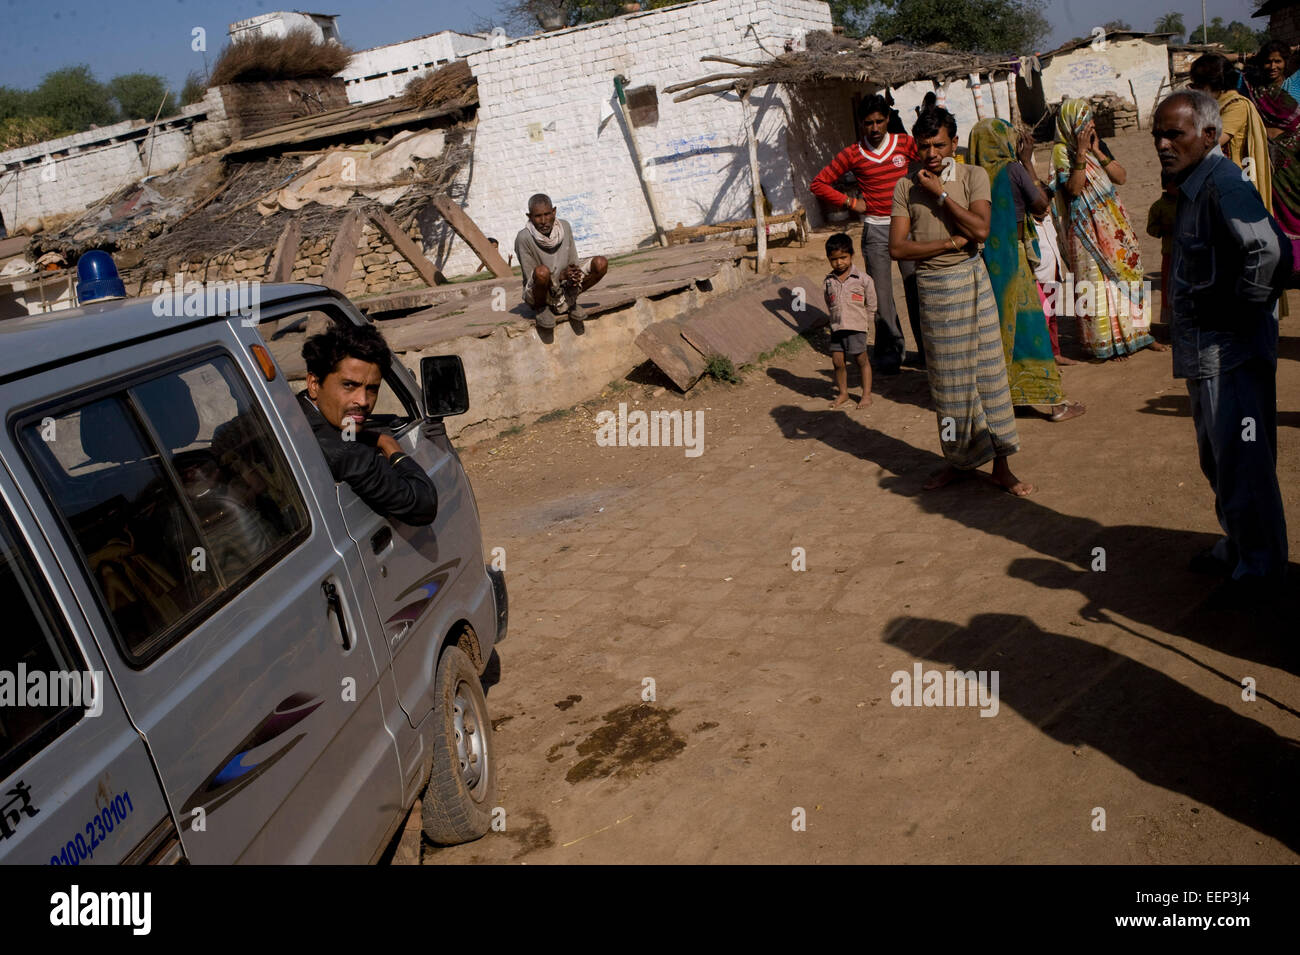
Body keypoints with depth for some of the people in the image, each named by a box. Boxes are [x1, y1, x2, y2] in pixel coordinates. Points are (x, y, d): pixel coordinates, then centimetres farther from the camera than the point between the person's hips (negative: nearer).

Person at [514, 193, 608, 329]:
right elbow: (531, 278, -17)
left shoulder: (565, 227, -4)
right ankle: (540, 308, -8)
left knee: (601, 263, -10)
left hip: (566, 288, 5)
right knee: (542, 271, -39)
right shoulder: (524, 238, -19)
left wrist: (574, 275, -20)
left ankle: (570, 302, 6)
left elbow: (574, 262, 4)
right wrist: (561, 275, -29)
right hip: (539, 293, -5)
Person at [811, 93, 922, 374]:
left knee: (916, 289, 1)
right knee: (881, 293, 0)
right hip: (874, 229, 0)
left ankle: (926, 350, 11)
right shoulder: (853, 154, 1)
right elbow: (819, 183, 5)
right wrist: (850, 203, -1)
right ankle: (890, 351, 12)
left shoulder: (905, 143, 3)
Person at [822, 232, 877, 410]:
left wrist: (859, 317, 4)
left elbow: (871, 305, 4)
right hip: (836, 327, 3)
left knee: (862, 360, 4)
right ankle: (842, 393, 24)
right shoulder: (829, 281, 6)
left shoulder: (863, 279, -4)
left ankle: (866, 395, 14)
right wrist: (835, 317, 9)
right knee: (837, 361, 6)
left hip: (856, 327, -3)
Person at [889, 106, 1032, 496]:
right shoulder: (906, 186, 2)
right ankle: (960, 460, 22)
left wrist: (940, 193, -13)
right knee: (946, 378, 8)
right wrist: (950, 243, -13)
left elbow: (980, 230, -15)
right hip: (931, 286, 1)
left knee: (986, 369, 1)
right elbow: (897, 247, -7)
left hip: (970, 280, -1)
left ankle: (1001, 466, 10)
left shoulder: (973, 176, -1)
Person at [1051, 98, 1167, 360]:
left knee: (1127, 271, 9)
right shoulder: (1061, 151, -8)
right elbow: (1073, 188, -21)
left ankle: (1134, 333, 20)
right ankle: (1105, 342, 4)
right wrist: (1081, 153, -25)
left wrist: (1097, 152, -9)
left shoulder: (1098, 145, 10)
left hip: (1114, 221, 6)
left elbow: (1121, 177, 0)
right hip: (1087, 228, -6)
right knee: (1096, 280, -4)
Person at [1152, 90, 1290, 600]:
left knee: (1241, 461, 0)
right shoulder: (1192, 185, 11)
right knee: (1218, 458, 21)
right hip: (1205, 350, 10)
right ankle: (1236, 548, 37)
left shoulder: (1222, 185, -20)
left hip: (1232, 349, -10)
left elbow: (1270, 249, -34)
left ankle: (1260, 565, 15)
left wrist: (1244, 312, -24)